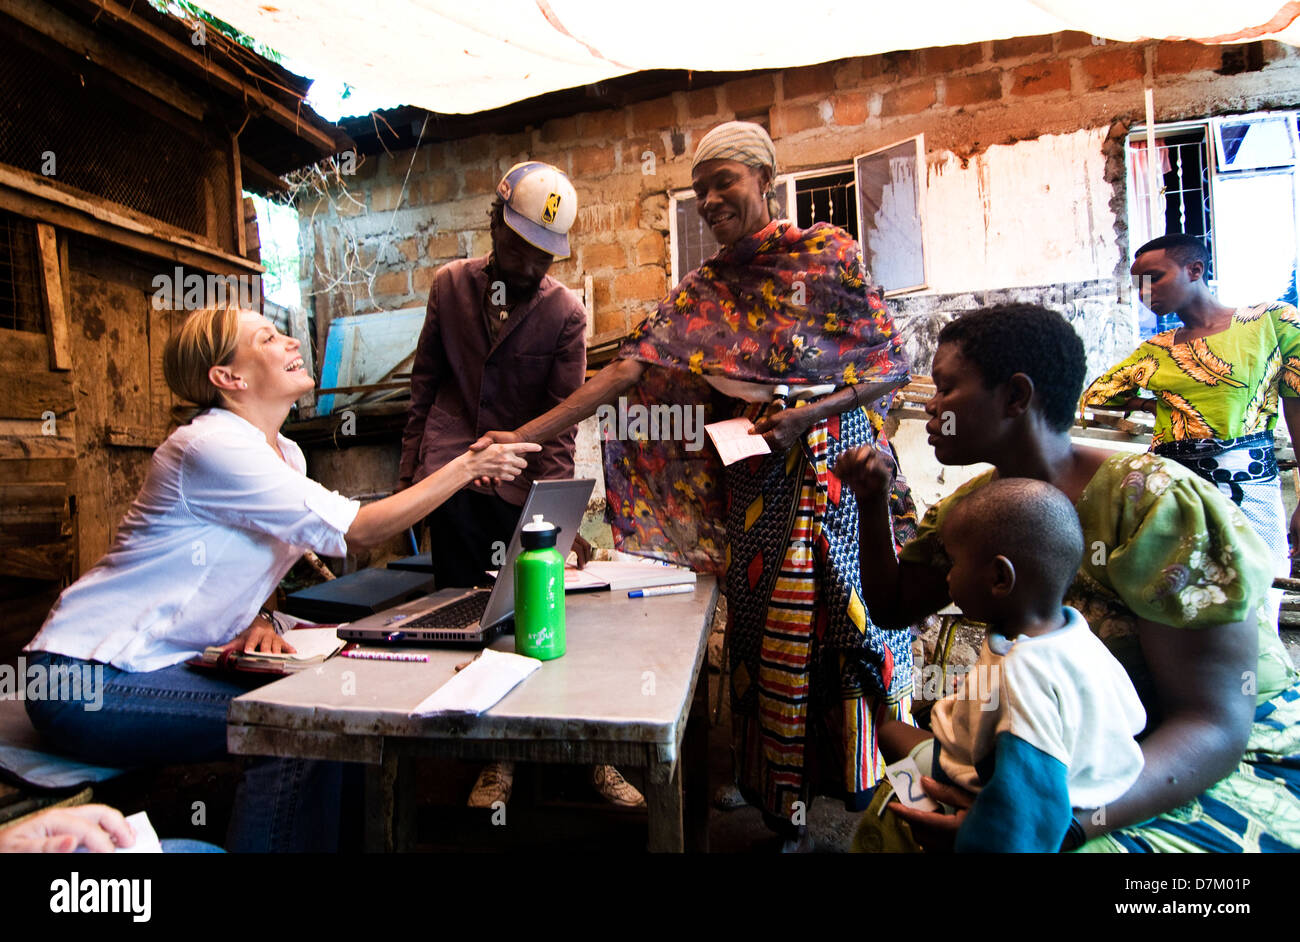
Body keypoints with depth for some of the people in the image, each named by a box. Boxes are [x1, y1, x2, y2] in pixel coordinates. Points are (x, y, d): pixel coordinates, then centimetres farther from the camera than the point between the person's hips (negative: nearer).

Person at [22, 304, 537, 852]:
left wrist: (257, 620, -7)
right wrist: (466, 468, -22)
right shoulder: (212, 447, -23)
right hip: (89, 682, -8)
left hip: (165, 661, 8)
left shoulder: (287, 456, 6)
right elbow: (359, 530, -26)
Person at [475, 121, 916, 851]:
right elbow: (626, 373, -4)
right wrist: (526, 435, -13)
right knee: (770, 642, 7)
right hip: (759, 489, 3)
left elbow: (895, 364, -2)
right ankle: (787, 814, 25)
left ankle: (881, 794, 28)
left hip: (841, 475, -2)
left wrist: (806, 414, -16)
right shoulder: (703, 292, 6)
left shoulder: (829, 252, -1)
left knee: (857, 628, 5)